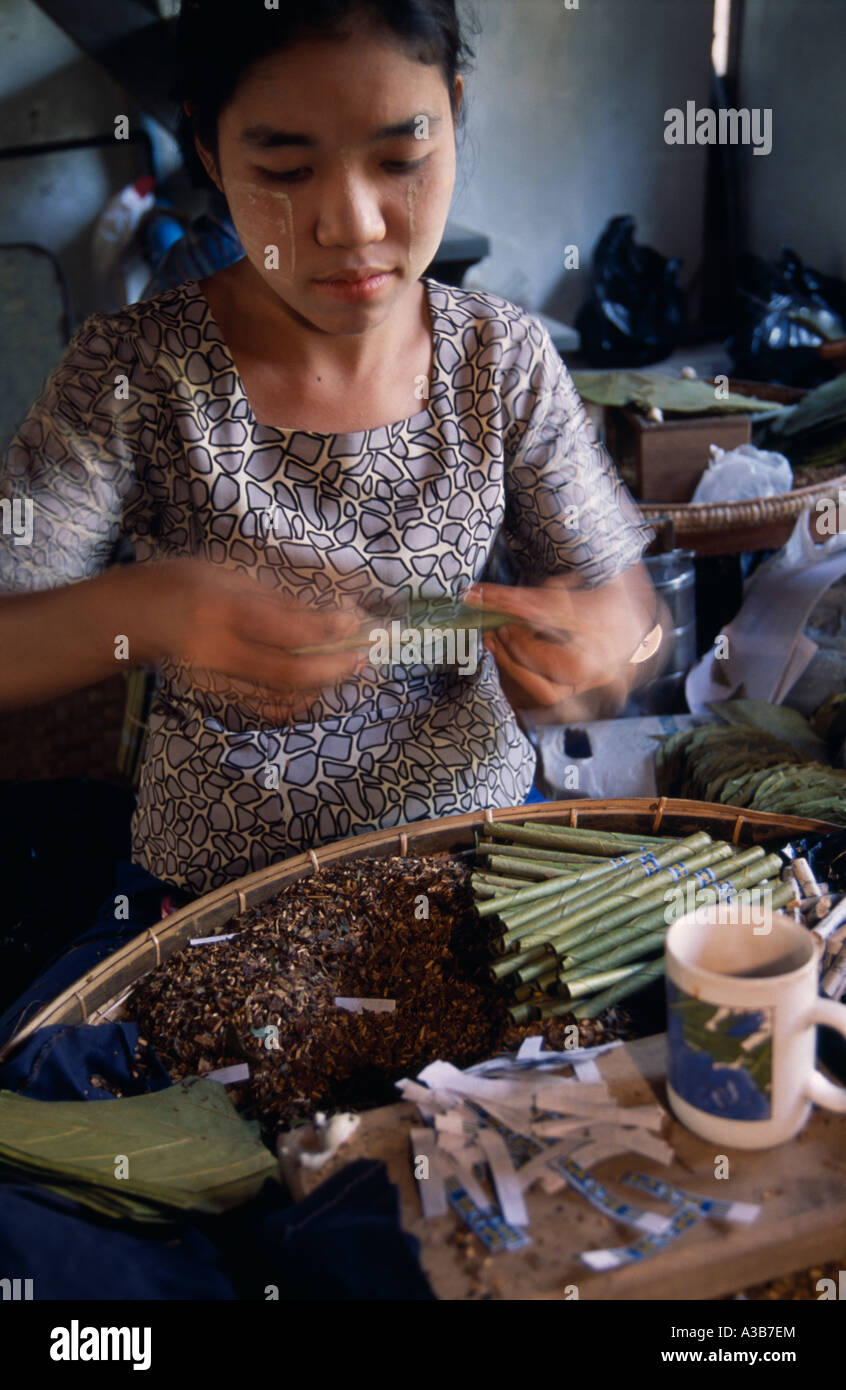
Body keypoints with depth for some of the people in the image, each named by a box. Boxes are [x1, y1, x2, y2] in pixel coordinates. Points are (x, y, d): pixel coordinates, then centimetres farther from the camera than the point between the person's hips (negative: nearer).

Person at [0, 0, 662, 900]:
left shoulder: (504, 359, -6)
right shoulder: (132, 373, -12)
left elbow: (626, 606, -1)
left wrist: (610, 638, -25)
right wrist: (140, 610, -34)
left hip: (470, 838, 2)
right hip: (224, 884, 0)